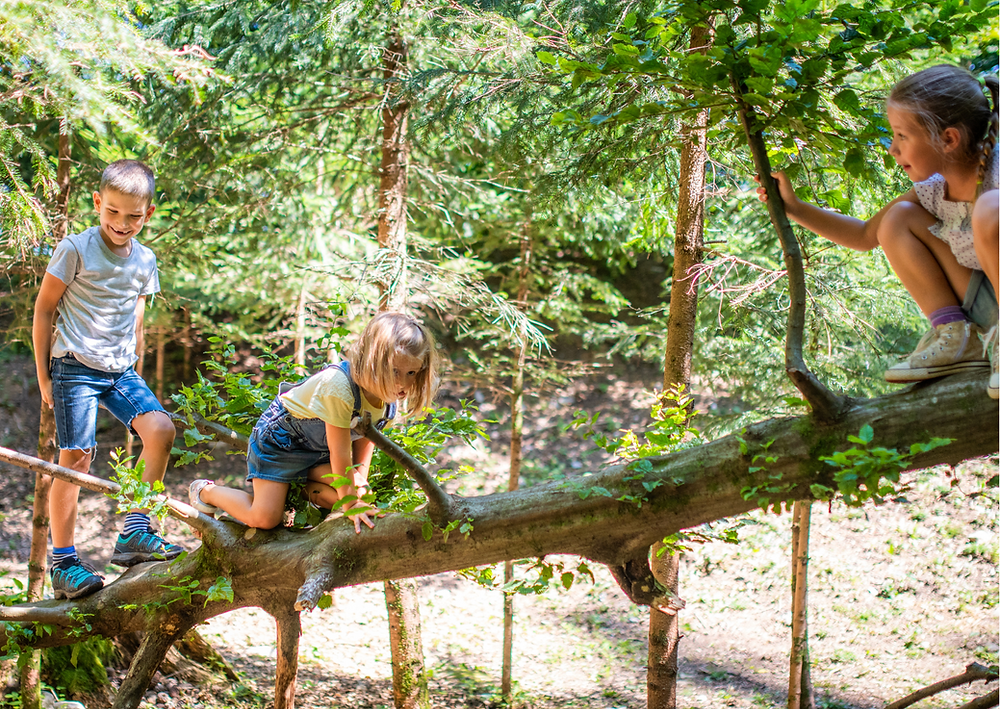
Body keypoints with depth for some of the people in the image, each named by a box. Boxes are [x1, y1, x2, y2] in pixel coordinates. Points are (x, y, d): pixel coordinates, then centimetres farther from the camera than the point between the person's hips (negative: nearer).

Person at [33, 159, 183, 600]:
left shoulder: (144, 261, 10)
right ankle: (63, 564, 0)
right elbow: (44, 309, -2)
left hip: (120, 371, 5)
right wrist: (44, 375, -2)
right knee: (75, 457, -8)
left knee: (160, 429, -14)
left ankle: (133, 534, -6)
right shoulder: (75, 249, -6)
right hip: (75, 366, -5)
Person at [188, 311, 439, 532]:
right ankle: (206, 491, 13)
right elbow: (340, 452, -31)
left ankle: (304, 488, 15)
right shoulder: (339, 387, -39)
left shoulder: (390, 392, -16)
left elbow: (365, 439, -1)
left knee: (356, 493, -12)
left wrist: (360, 482, -8)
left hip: (318, 449, 7)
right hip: (280, 437, -7)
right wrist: (350, 504, -23)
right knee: (265, 519, -13)